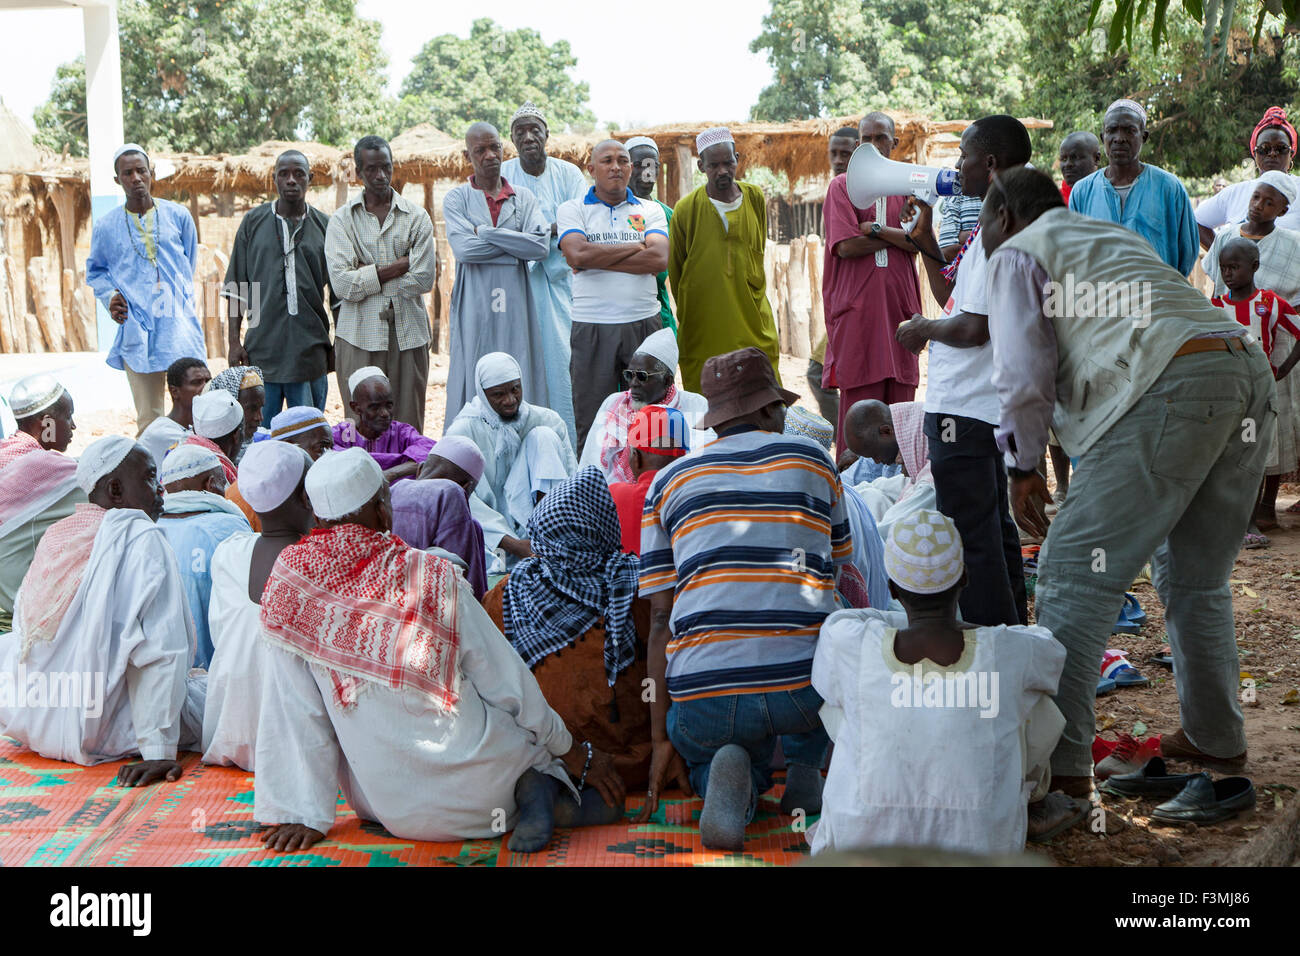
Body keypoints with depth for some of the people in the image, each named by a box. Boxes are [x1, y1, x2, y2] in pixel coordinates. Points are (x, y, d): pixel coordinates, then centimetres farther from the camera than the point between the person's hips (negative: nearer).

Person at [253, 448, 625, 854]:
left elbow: (292, 711, -6)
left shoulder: (288, 581, -8)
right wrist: (573, 752, 10)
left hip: (390, 809, 2)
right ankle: (542, 793, -4)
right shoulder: (434, 577, -11)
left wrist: (302, 814, 1)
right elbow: (507, 684, -3)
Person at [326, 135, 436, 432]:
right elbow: (341, 284, -7)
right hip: (359, 333, -1)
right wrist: (399, 266, -7)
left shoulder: (416, 216, 7)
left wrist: (368, 274, -5)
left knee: (409, 427, 1)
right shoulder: (342, 219, 5)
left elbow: (423, 279, -4)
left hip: (408, 333, 1)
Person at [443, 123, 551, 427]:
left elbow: (541, 246, -4)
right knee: (474, 386, -3)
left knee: (520, 389, 1)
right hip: (475, 308, -2)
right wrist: (518, 246, -6)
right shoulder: (456, 199, 6)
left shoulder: (524, 198, 12)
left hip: (516, 304, 2)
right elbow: (463, 248, -11)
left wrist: (485, 232, -6)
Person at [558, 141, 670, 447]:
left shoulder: (650, 210, 12)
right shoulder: (572, 209, 7)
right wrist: (637, 246, -5)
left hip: (645, 322, 2)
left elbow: (659, 260, -6)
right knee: (590, 421, 0)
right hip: (592, 326, -2)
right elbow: (578, 253, -12)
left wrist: (597, 258, -8)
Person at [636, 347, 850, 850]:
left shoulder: (667, 482, 13)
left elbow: (661, 619, 9)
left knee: (700, 749, 34)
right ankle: (804, 768, 15)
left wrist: (661, 738, 14)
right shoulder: (813, 460, 14)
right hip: (804, 689, 0)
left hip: (702, 697, 0)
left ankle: (730, 775, -4)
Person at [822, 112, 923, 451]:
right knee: (858, 401, -6)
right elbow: (846, 246, -7)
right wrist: (897, 236, -1)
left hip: (899, 305, 3)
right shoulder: (842, 186, 6)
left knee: (901, 399, 0)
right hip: (857, 306, -3)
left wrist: (876, 228, -9)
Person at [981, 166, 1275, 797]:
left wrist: (1022, 467, 12)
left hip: (1171, 389, -9)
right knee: (1194, 578, 22)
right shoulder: (1114, 236, 36)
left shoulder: (1015, 254, 12)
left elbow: (1024, 375, 0)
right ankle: (1215, 737, 32)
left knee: (1074, 575, -5)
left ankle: (1060, 763, -8)